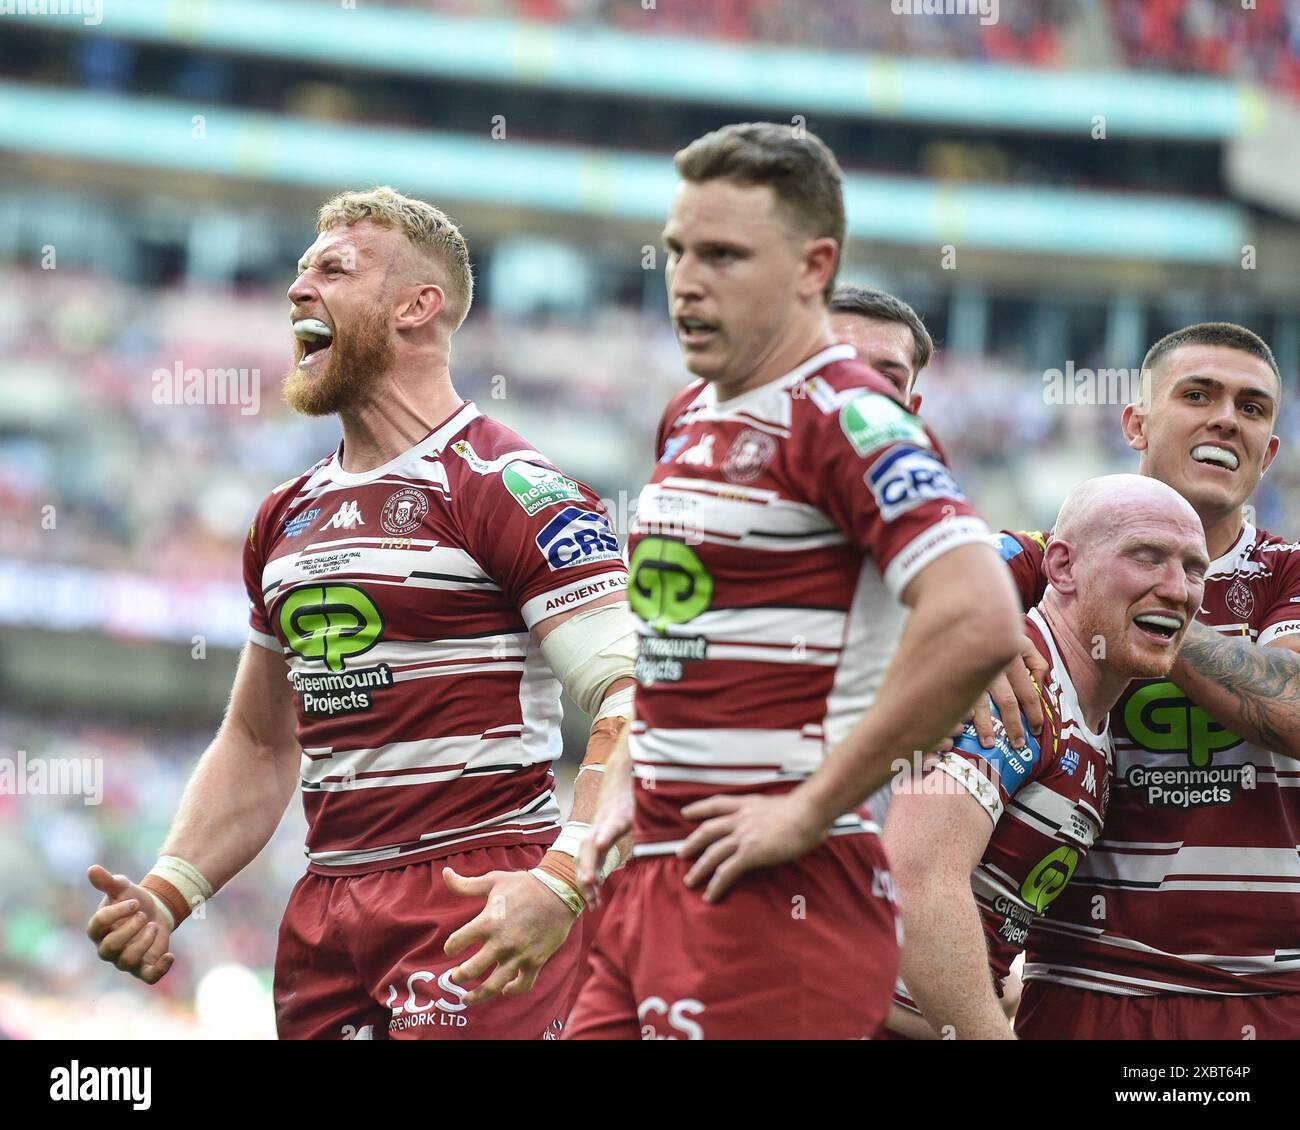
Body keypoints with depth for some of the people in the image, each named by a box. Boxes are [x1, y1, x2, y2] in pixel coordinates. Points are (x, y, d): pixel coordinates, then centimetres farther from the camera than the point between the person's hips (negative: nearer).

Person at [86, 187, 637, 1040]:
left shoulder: (509, 490, -8)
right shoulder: (287, 518, 17)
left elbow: (637, 705, -17)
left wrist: (558, 885, -29)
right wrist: (167, 893, 11)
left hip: (479, 900, -7)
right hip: (327, 917, 7)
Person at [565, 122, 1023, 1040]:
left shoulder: (845, 419, -12)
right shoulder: (688, 421, 16)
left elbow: (978, 624, -26)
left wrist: (810, 810, -20)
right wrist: (626, 790, 16)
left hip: (777, 894, -9)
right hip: (651, 882, 9)